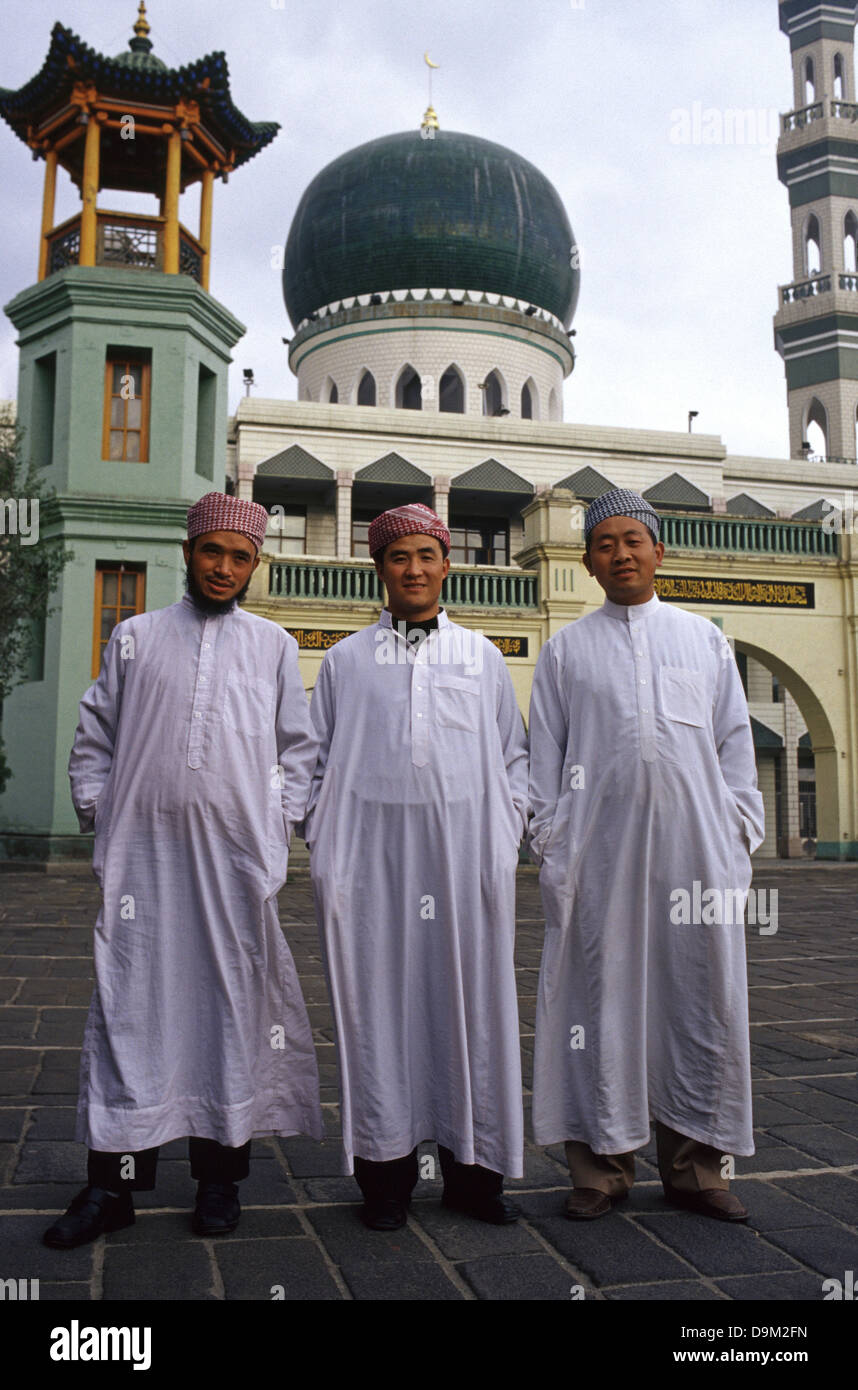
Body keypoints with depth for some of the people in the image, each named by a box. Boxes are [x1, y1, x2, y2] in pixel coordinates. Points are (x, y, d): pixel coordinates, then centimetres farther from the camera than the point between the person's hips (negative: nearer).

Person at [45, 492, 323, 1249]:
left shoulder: (275, 646, 12)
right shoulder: (134, 638, 13)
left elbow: (300, 747, 13)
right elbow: (94, 738, 13)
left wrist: (281, 822, 3)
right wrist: (98, 816, 3)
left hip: (238, 856, 0)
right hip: (143, 853, 0)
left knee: (234, 1004, 4)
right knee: (130, 1005, 0)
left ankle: (220, 1173, 17)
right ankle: (113, 1179, 9)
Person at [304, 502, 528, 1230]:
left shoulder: (483, 655, 15)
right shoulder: (345, 660, 13)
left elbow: (514, 754, 15)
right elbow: (319, 759, 12)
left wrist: (506, 834, 3)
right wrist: (323, 848, 1)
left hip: (465, 854, 1)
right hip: (373, 855, 0)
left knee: (470, 1002, 2)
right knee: (378, 1003, 1)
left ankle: (471, 1168, 14)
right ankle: (386, 1171, 12)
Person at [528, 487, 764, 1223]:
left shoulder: (704, 638, 15)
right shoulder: (566, 649, 12)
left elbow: (735, 741, 13)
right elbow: (543, 754, 9)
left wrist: (740, 828, 4)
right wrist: (549, 843, 2)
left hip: (694, 841, 1)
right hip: (599, 845, -1)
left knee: (699, 998, 3)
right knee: (601, 995, 1)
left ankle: (696, 1164, 16)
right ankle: (603, 1165, 12)